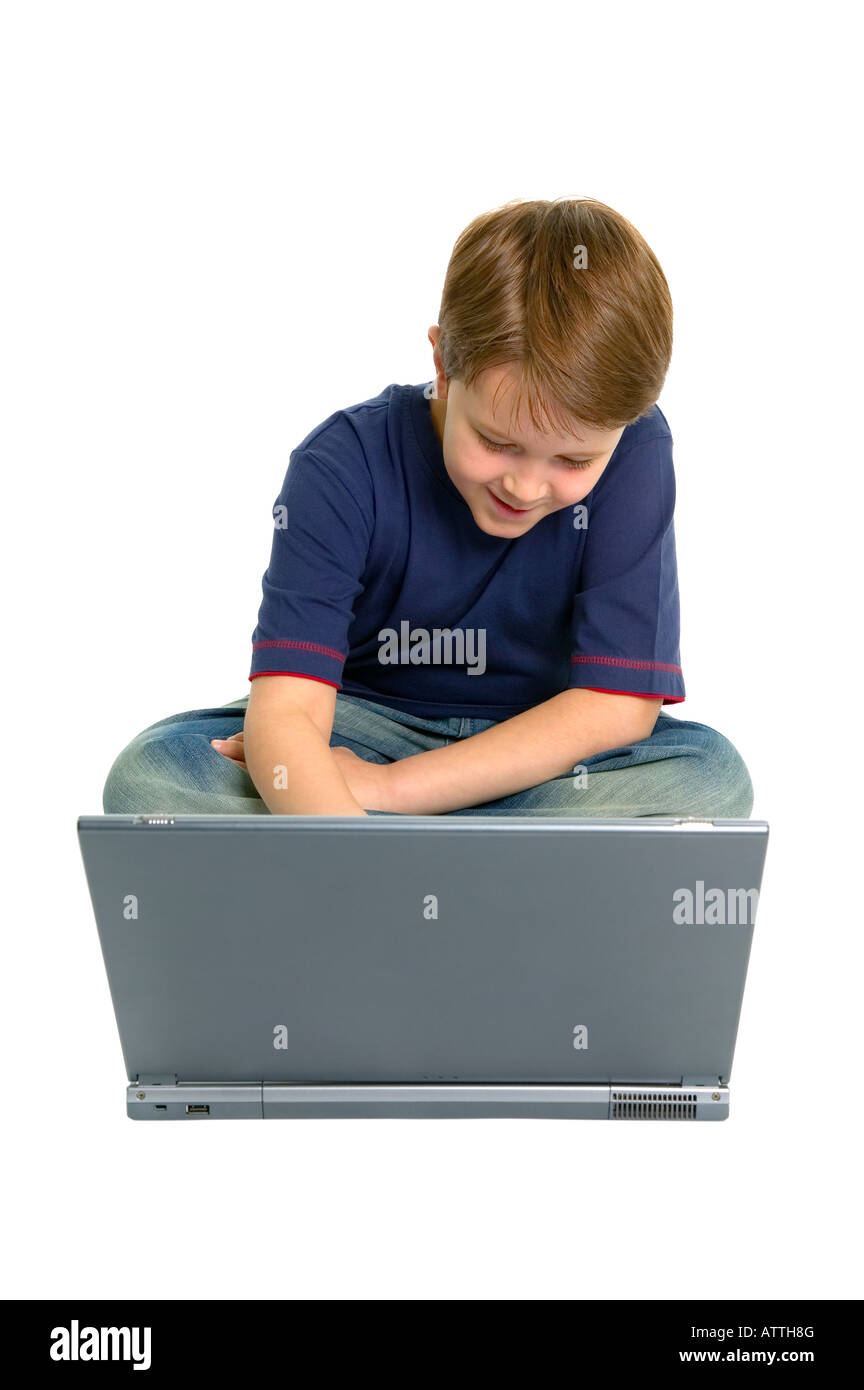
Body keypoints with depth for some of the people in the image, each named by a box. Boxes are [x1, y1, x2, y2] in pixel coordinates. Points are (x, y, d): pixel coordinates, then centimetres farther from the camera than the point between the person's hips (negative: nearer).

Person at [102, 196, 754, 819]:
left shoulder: (635, 454, -18)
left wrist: (388, 787, -24)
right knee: (148, 774, -25)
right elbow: (282, 713, -30)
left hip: (551, 753, 1)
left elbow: (620, 703, -20)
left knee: (711, 772, -29)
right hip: (369, 724, 0)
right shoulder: (346, 465, -21)